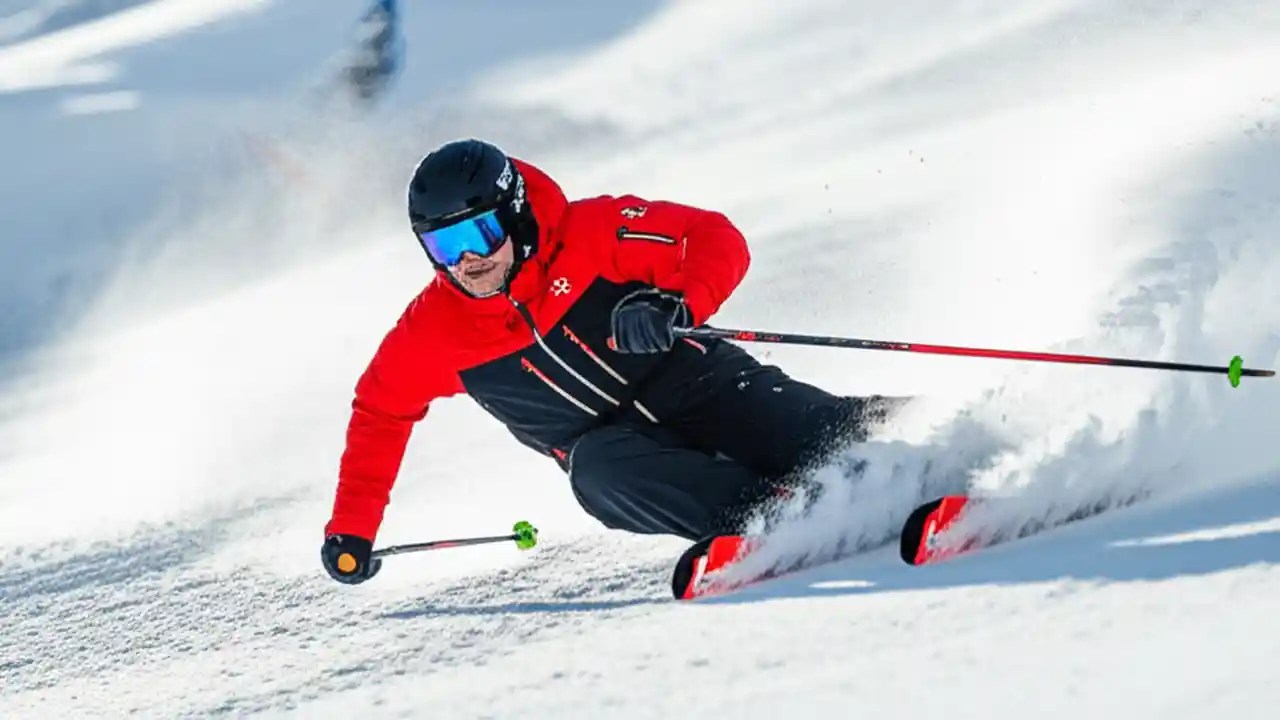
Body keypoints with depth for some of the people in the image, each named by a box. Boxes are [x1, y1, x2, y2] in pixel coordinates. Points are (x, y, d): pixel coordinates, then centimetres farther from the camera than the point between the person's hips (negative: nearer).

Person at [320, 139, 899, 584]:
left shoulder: (589, 233, -13)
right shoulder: (433, 332, -3)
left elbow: (717, 239, -16)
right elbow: (379, 410, 14)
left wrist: (677, 307, -36)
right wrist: (351, 529, 13)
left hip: (691, 380, -1)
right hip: (609, 444, 2)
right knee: (598, 471, -35)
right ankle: (770, 515, -45)